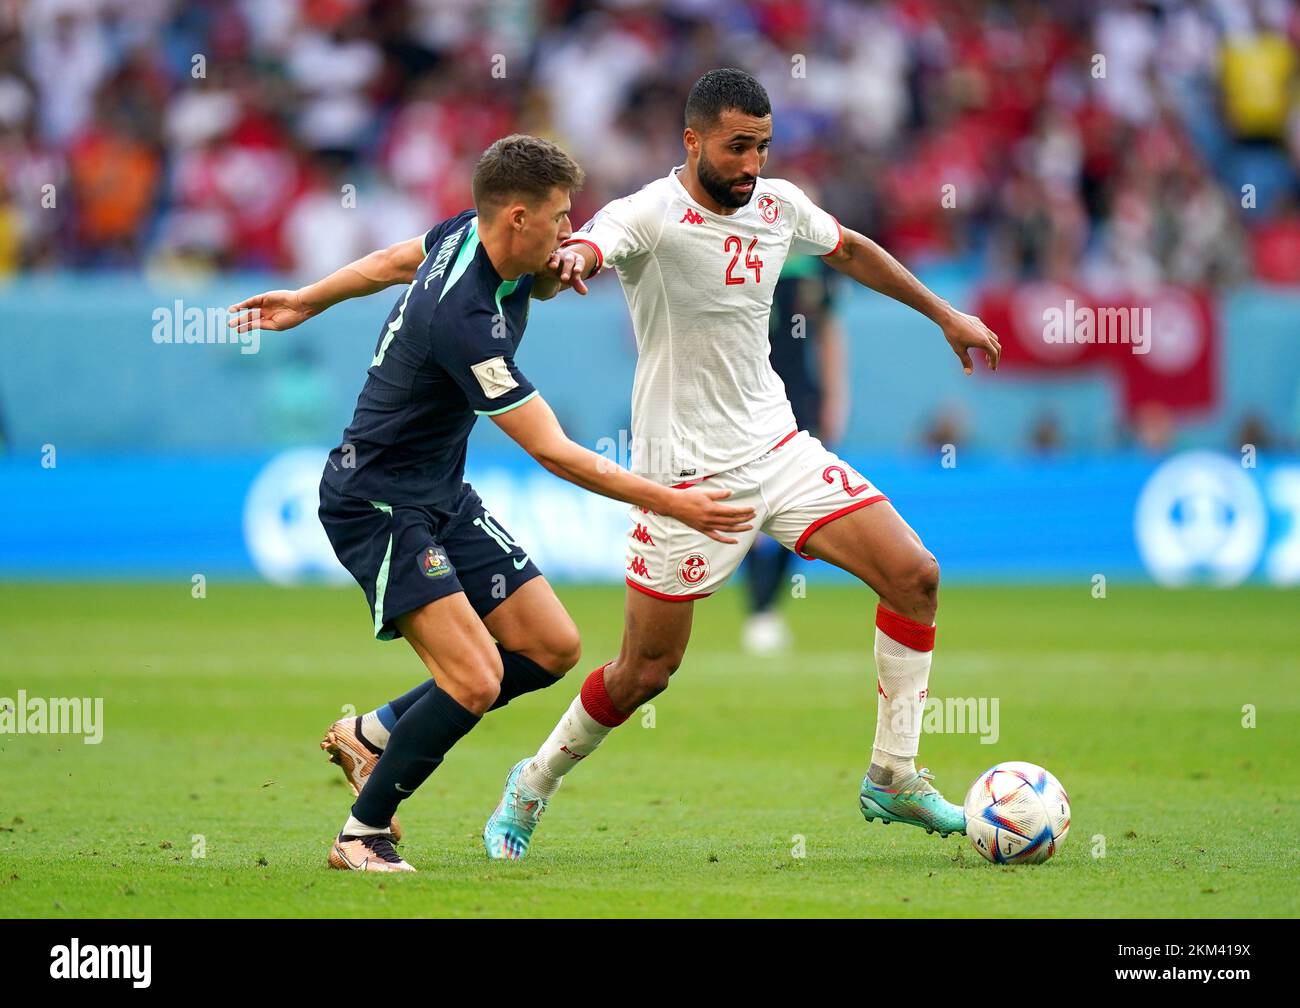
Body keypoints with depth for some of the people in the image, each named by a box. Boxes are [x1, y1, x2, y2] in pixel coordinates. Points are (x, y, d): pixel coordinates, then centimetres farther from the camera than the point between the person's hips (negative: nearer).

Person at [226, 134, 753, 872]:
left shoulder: (471, 233, -4)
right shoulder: (466, 320, -31)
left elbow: (395, 262, 19)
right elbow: (555, 454, -29)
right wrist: (671, 505, -28)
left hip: (443, 494, 10)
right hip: (380, 504, -10)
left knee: (551, 648, 5)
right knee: (474, 680, -20)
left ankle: (374, 734, 20)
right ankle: (362, 836, -2)